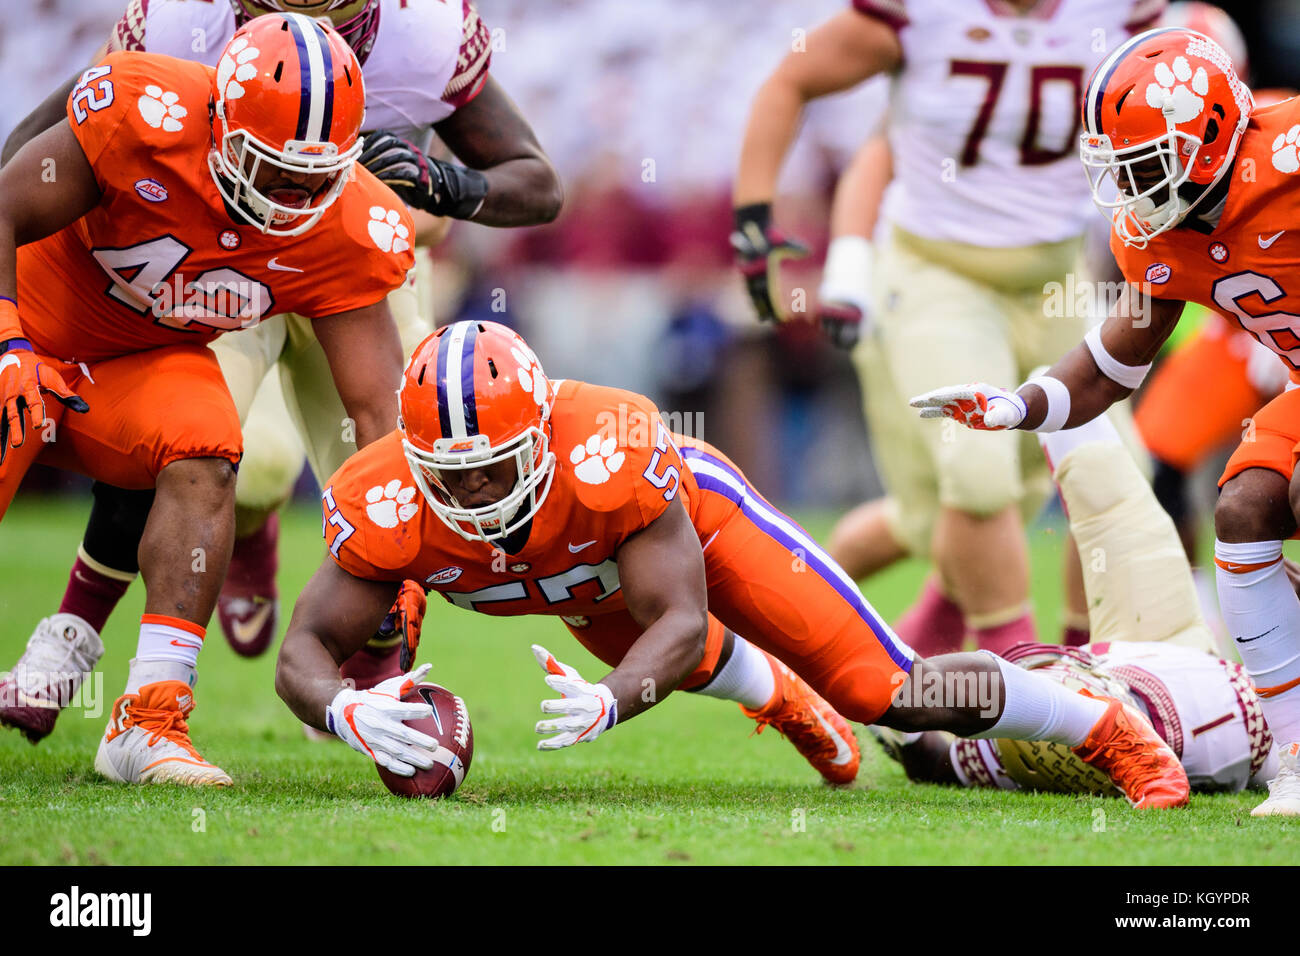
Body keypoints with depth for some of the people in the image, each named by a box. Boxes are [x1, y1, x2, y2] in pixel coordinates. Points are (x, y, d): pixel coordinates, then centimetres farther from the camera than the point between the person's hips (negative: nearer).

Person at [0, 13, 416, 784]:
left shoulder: (353, 232, -19)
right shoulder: (145, 116, -30)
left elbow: (379, 408, -16)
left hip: (147, 362, 2)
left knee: (204, 459, -27)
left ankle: (147, 722, -27)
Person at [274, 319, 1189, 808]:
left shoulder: (611, 450, -46)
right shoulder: (385, 508, -38)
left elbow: (680, 619, -41)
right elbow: (305, 652, -35)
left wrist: (609, 700, -62)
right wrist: (348, 711, -59)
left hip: (693, 511, -4)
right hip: (590, 590, 4)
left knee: (889, 694, -12)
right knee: (697, 668, 35)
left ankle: (1114, 730, 7)